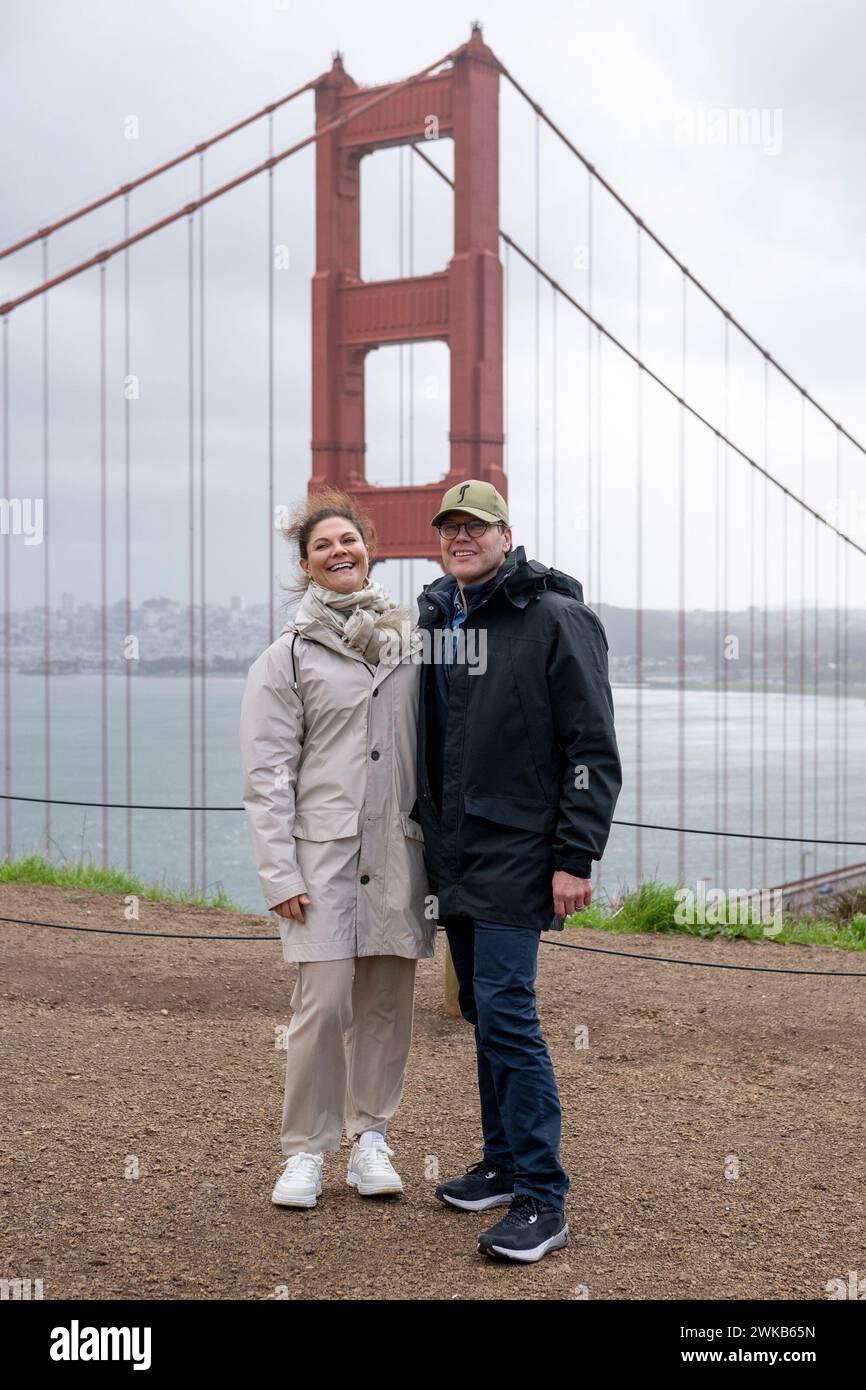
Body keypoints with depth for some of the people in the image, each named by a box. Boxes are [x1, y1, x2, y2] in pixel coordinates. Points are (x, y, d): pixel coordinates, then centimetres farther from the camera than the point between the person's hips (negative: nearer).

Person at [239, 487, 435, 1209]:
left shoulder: (409, 639, 13)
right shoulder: (288, 655, 3)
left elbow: (432, 747, 16)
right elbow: (267, 775, -1)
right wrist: (280, 873, -9)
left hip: (399, 849, 3)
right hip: (324, 849, -3)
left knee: (389, 999, 6)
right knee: (325, 1001, -8)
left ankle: (371, 1137, 20)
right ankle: (305, 1151, 7)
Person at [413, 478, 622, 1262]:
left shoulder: (556, 621, -9)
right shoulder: (434, 621, 12)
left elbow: (593, 750, -11)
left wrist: (575, 857, -16)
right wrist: (426, 834, 16)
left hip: (517, 855, -7)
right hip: (455, 857, 8)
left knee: (507, 1013, -12)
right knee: (482, 1012, 14)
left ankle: (543, 1199, -4)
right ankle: (504, 1164, 27)